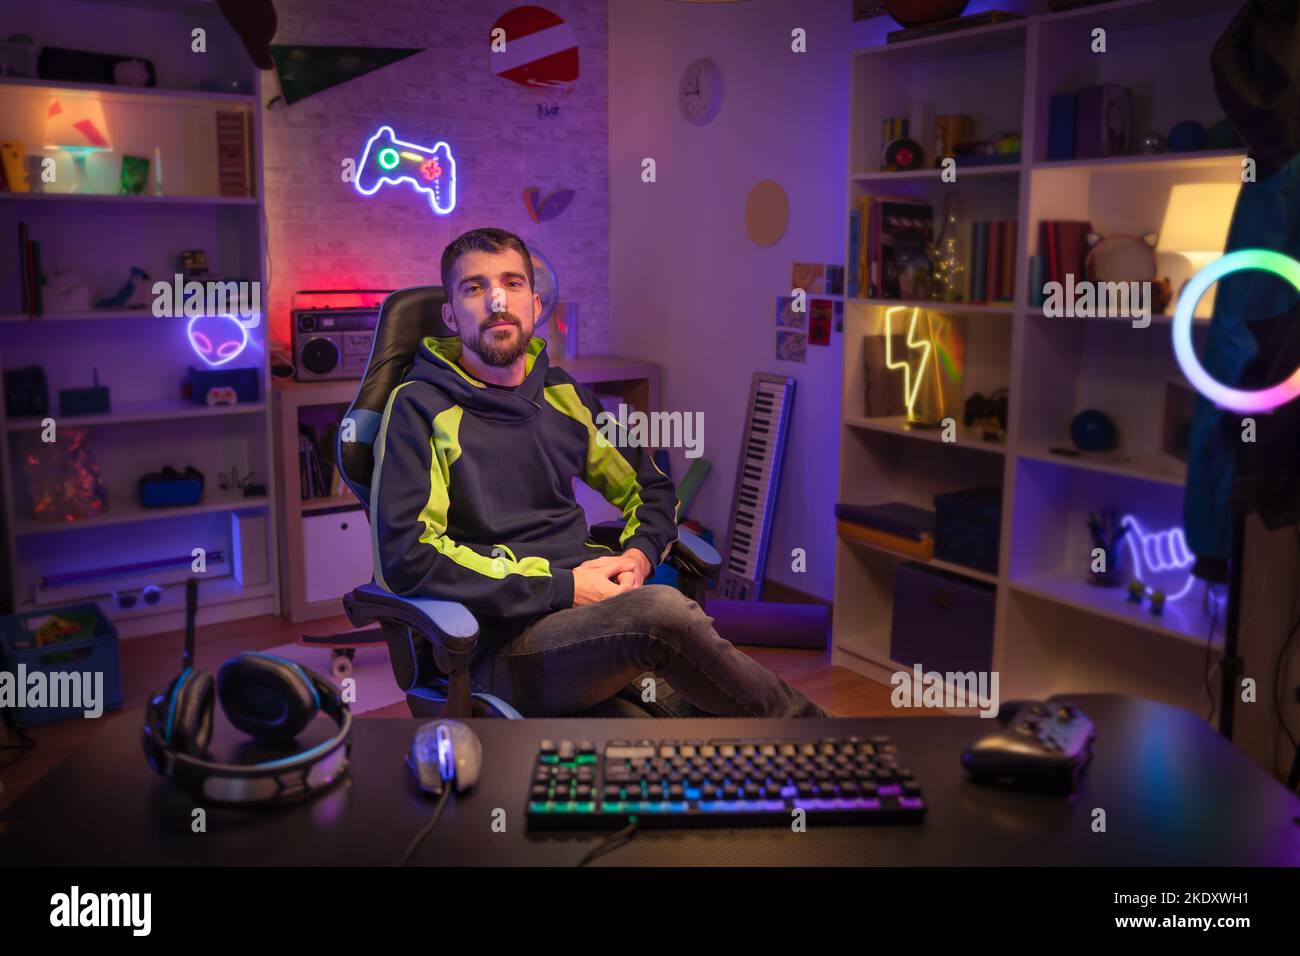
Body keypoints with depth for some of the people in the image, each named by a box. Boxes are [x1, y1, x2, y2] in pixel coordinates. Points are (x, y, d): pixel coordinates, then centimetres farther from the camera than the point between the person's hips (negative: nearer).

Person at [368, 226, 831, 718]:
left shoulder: (563, 394, 16)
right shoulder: (419, 407, -2)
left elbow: (652, 488, 28)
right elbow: (406, 557, -13)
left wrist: (640, 553, 4)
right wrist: (561, 587, -15)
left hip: (587, 606, 6)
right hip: (503, 649, -5)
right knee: (661, 610, -32)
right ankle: (802, 720, -12)